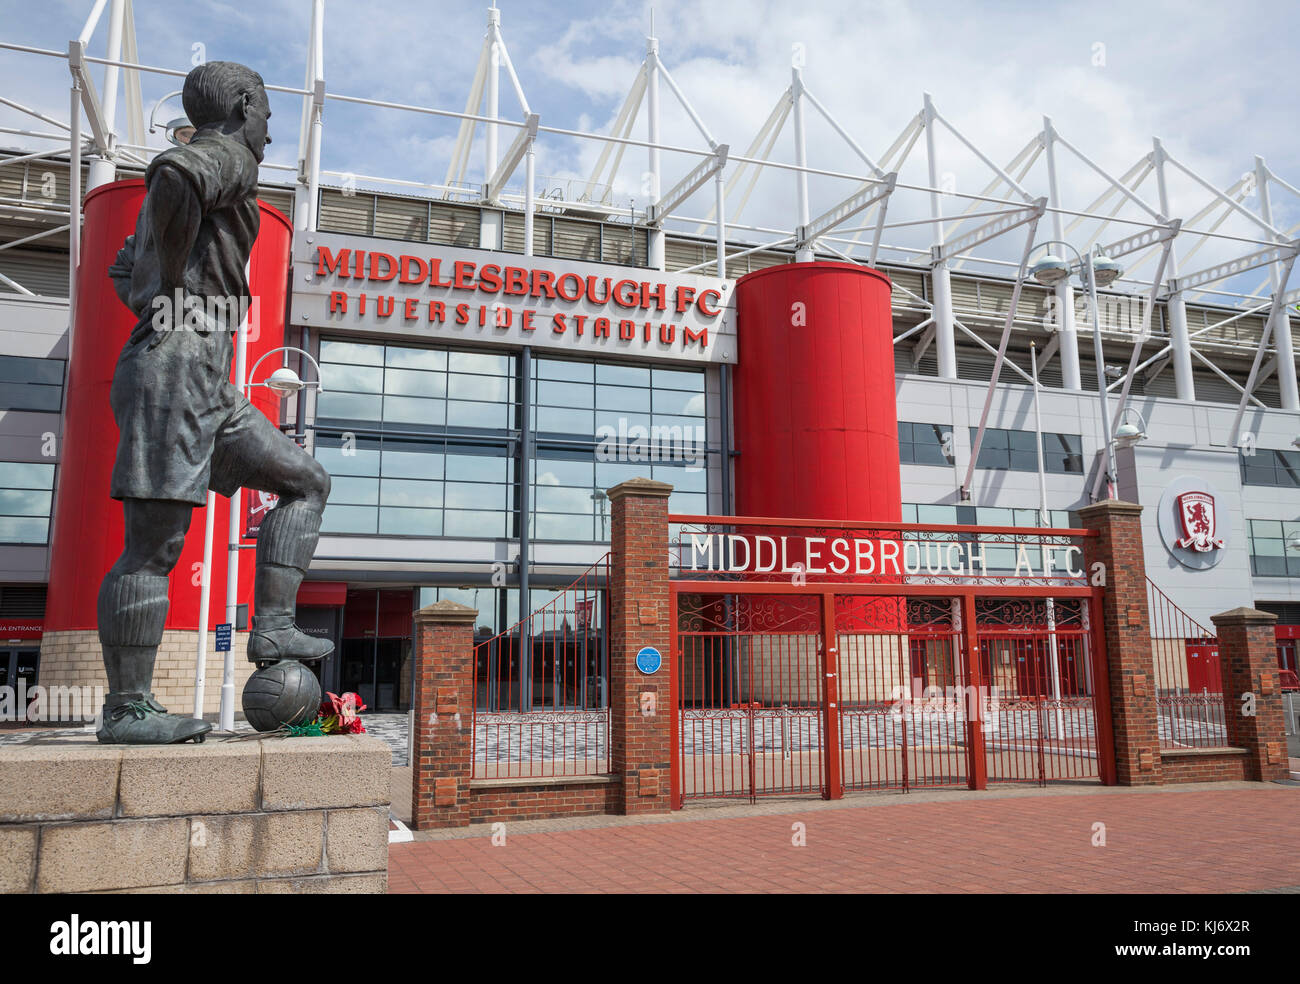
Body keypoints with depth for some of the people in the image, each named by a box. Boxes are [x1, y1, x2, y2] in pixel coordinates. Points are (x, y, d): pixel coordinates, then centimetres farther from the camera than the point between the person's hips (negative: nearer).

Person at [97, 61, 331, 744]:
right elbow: (169, 171, -28)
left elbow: (124, 271, 36)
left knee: (306, 483, 10)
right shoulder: (226, 156, -2)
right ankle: (126, 710, -3)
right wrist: (177, 286, -17)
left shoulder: (194, 183, 26)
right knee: (153, 547, -8)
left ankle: (272, 628, 3)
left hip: (205, 388, 10)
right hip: (177, 366, -10)